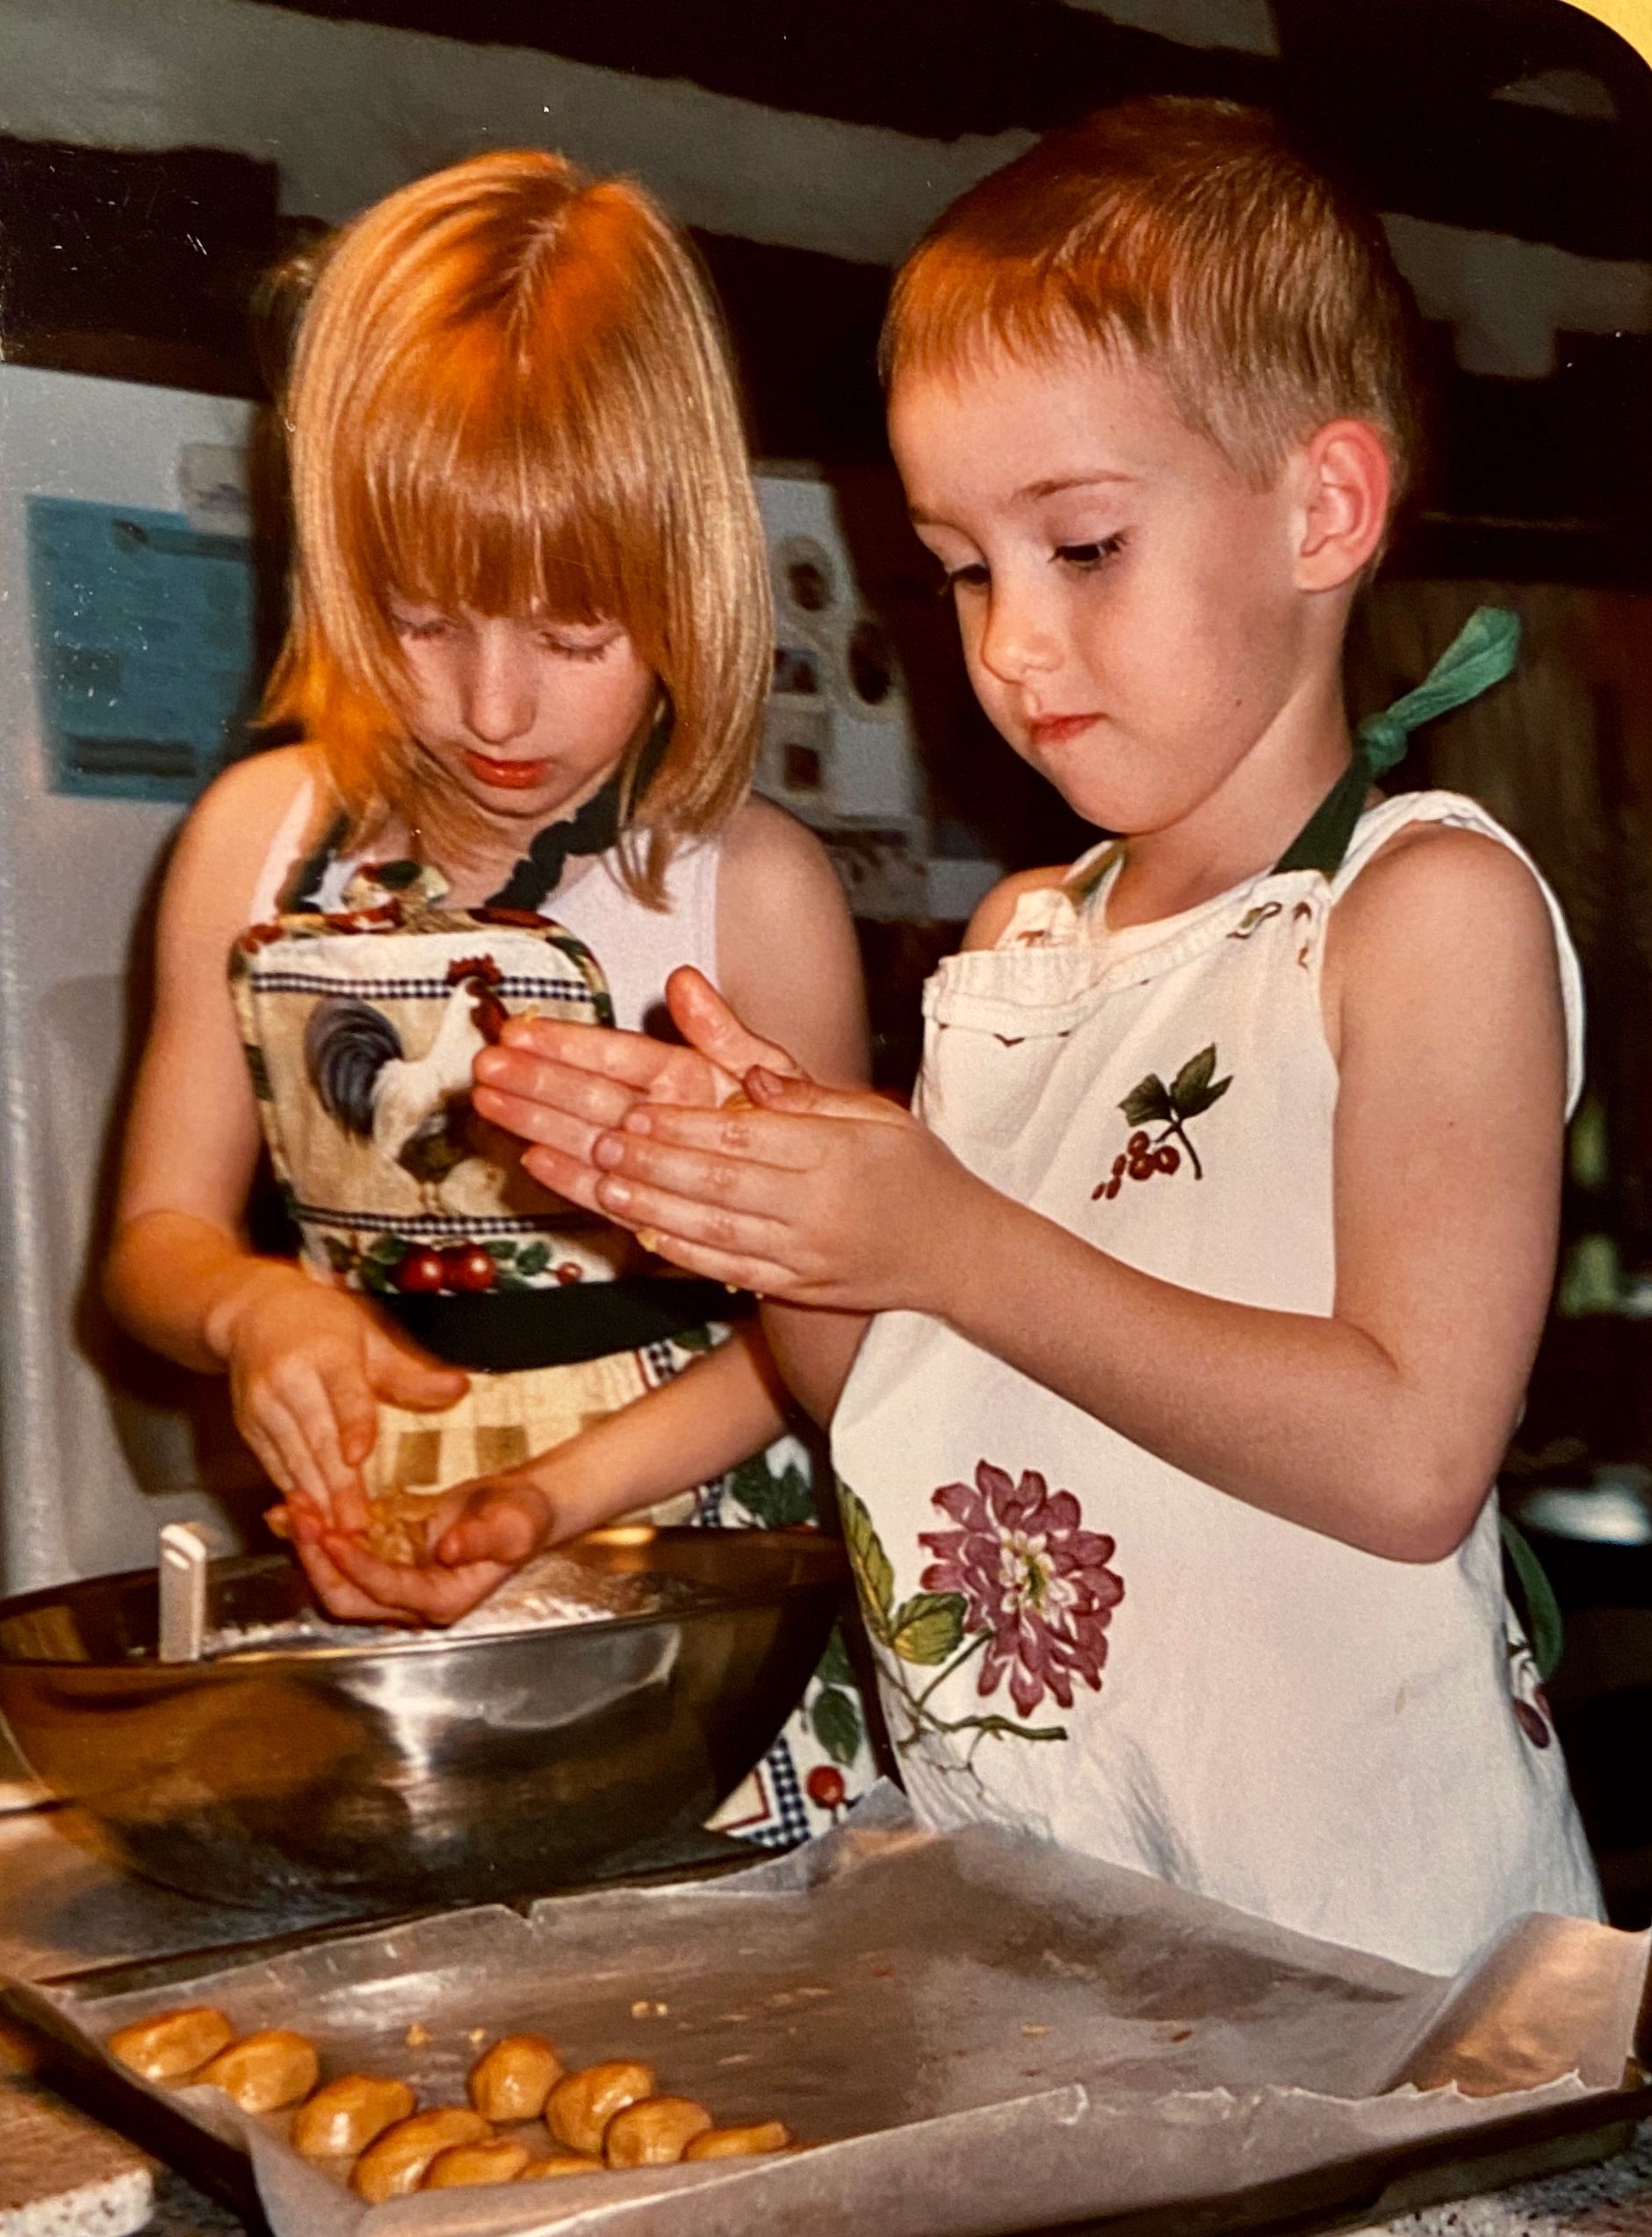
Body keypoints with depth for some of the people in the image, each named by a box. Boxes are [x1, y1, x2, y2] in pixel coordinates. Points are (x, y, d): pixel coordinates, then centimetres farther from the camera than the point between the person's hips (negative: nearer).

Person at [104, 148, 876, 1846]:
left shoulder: (749, 887, -6)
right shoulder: (262, 839, 4)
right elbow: (159, 1227, 10)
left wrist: (564, 1488, -15)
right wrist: (253, 1310, -12)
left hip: (680, 1561, -2)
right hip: (350, 1562, 3)